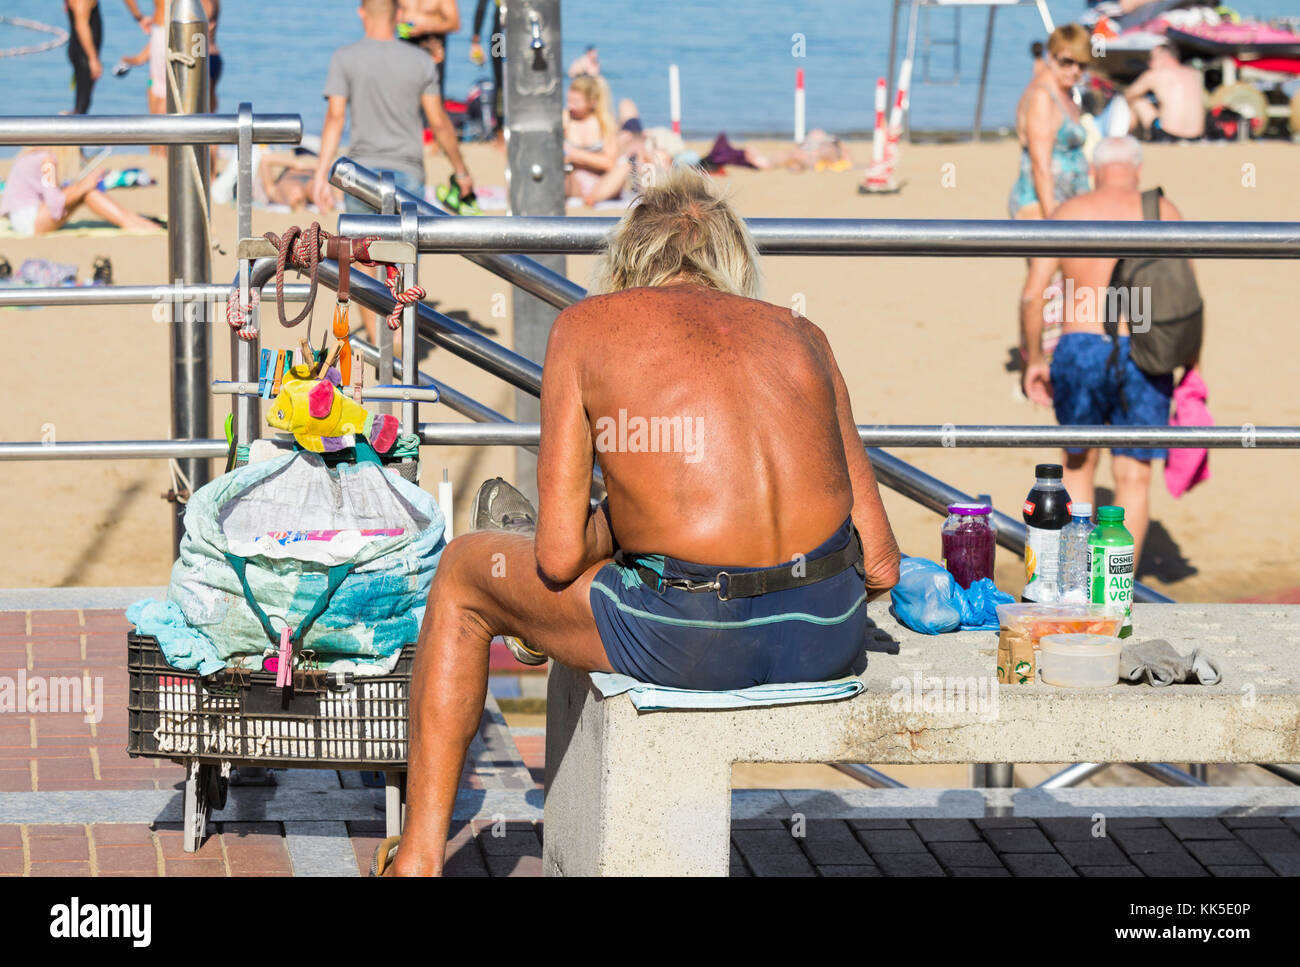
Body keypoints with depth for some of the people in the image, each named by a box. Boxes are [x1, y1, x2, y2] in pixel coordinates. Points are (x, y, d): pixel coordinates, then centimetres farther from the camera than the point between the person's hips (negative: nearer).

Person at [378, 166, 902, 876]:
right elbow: (880, 565, 13)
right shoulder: (800, 334, 16)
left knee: (462, 572, 24)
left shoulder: (588, 325, 7)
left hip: (691, 643, -4)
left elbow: (559, 556, 0)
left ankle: (419, 856, 29)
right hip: (828, 640, 4)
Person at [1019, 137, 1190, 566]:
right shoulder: (1162, 211, 5)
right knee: (1133, 481, 5)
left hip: (1079, 350, 1)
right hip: (1142, 355, -1)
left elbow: (1032, 294, 3)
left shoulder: (1067, 213, 8)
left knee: (1078, 465, 23)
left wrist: (1031, 359, 14)